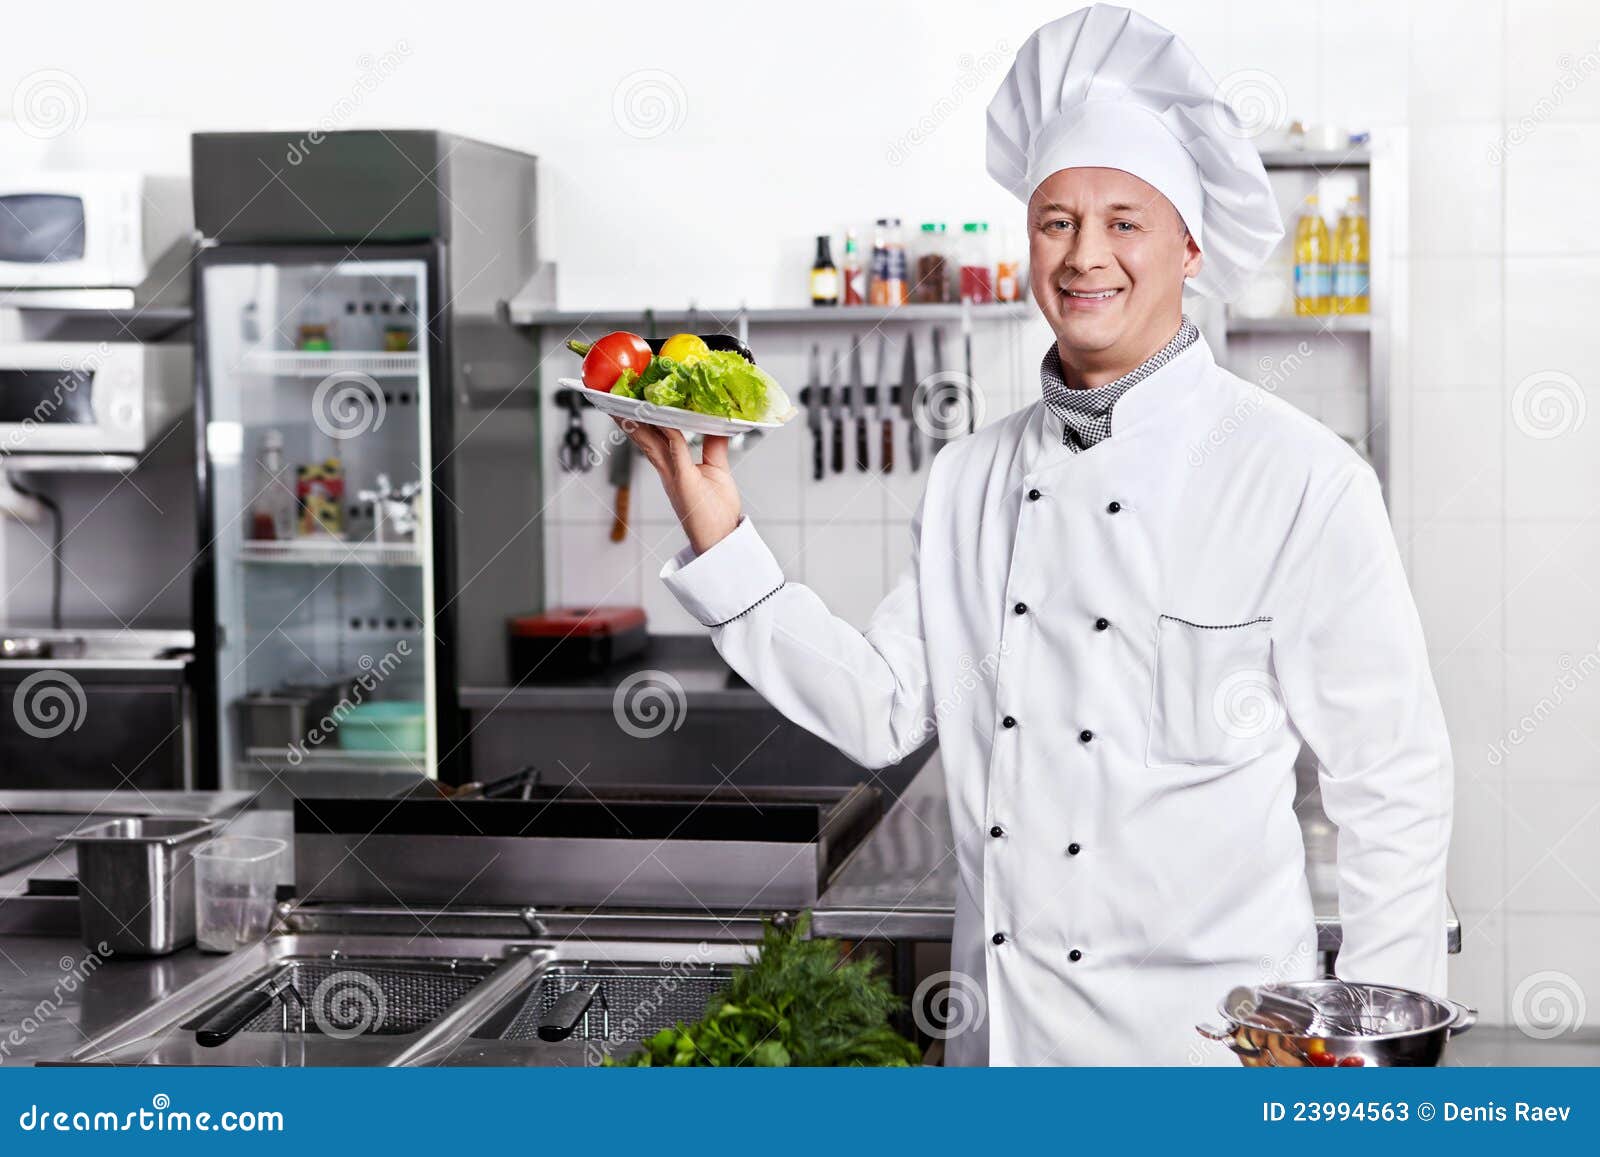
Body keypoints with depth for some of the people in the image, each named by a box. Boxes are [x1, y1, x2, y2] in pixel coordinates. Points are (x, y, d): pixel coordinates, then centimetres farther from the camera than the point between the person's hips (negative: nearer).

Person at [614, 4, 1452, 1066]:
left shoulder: (1302, 481, -10)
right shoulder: (970, 480, 6)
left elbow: (1394, 790, -7)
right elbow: (882, 711, 6)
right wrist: (719, 539, 0)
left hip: (1206, 1041, -4)